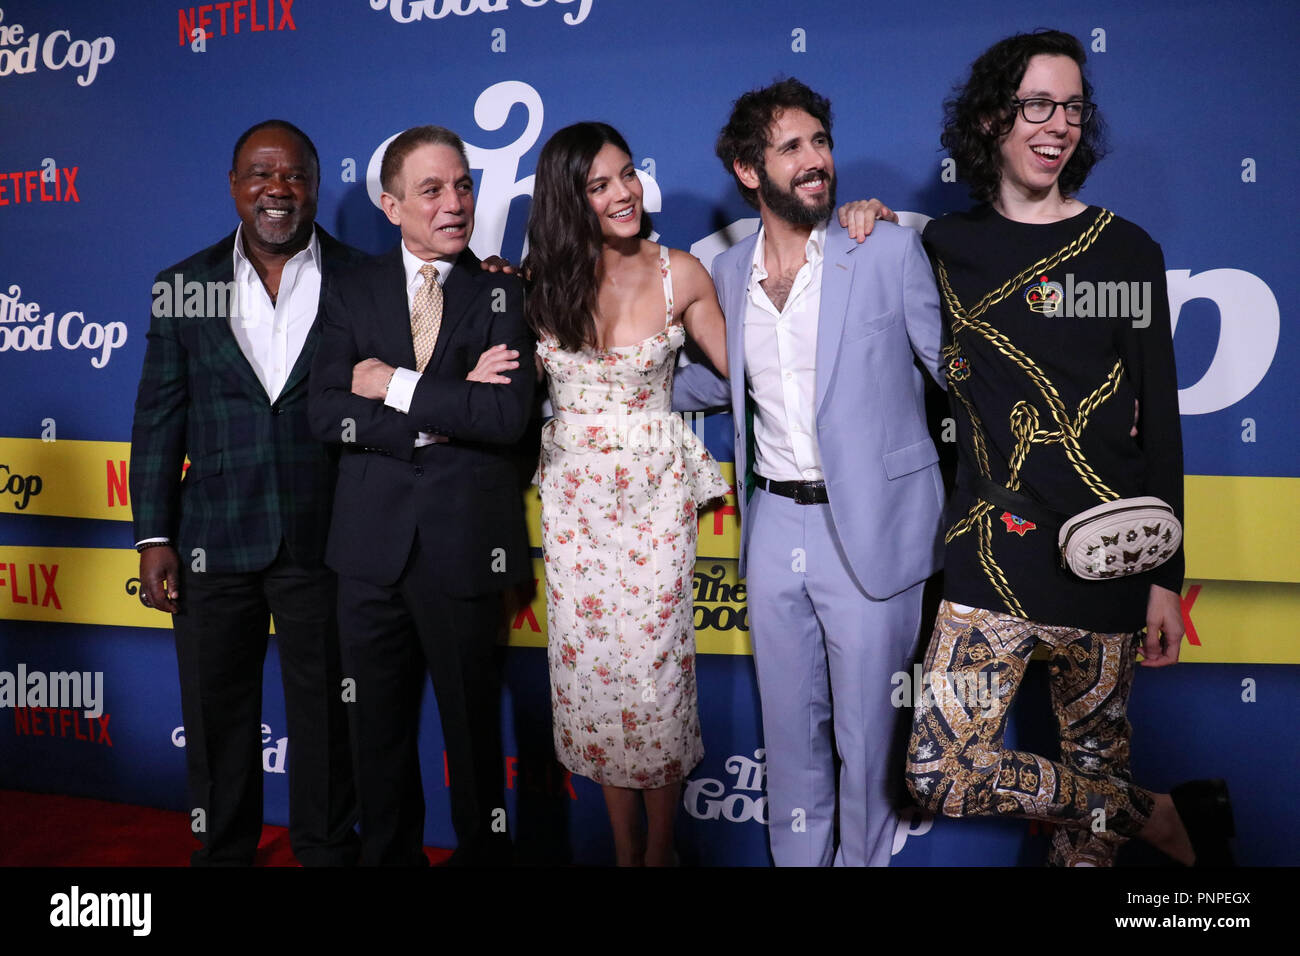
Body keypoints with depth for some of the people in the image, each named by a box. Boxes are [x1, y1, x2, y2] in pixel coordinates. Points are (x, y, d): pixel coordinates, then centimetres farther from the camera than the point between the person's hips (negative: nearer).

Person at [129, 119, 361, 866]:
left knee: (325, 719, 11)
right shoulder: (184, 286, 4)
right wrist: (153, 536, 0)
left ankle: (327, 851, 31)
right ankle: (221, 852, 35)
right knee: (216, 718, 15)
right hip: (213, 544, 2)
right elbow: (159, 419, 4)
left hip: (323, 544, -1)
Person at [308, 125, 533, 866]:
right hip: (373, 545, 3)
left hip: (466, 546, -2)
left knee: (474, 725, 11)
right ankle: (389, 852, 34)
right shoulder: (354, 294, 7)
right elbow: (327, 415, -5)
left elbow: (509, 413, -14)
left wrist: (398, 387, -12)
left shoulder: (505, 294, 1)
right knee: (379, 727, 15)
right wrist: (443, 414, -15)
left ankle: (483, 852, 30)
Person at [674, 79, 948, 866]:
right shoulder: (730, 273, 8)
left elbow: (951, 363, 1)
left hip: (868, 527, -3)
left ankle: (865, 857, 30)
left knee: (866, 732, 8)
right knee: (789, 722, 15)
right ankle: (796, 854, 34)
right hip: (775, 522, 4)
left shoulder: (889, 250, -5)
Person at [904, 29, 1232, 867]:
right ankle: (1150, 813, 14)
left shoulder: (1127, 251, 3)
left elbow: (1160, 422, 2)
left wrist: (1166, 577, -2)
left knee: (1097, 760, 6)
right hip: (993, 546, 1)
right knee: (938, 770, -4)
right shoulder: (946, 248, 7)